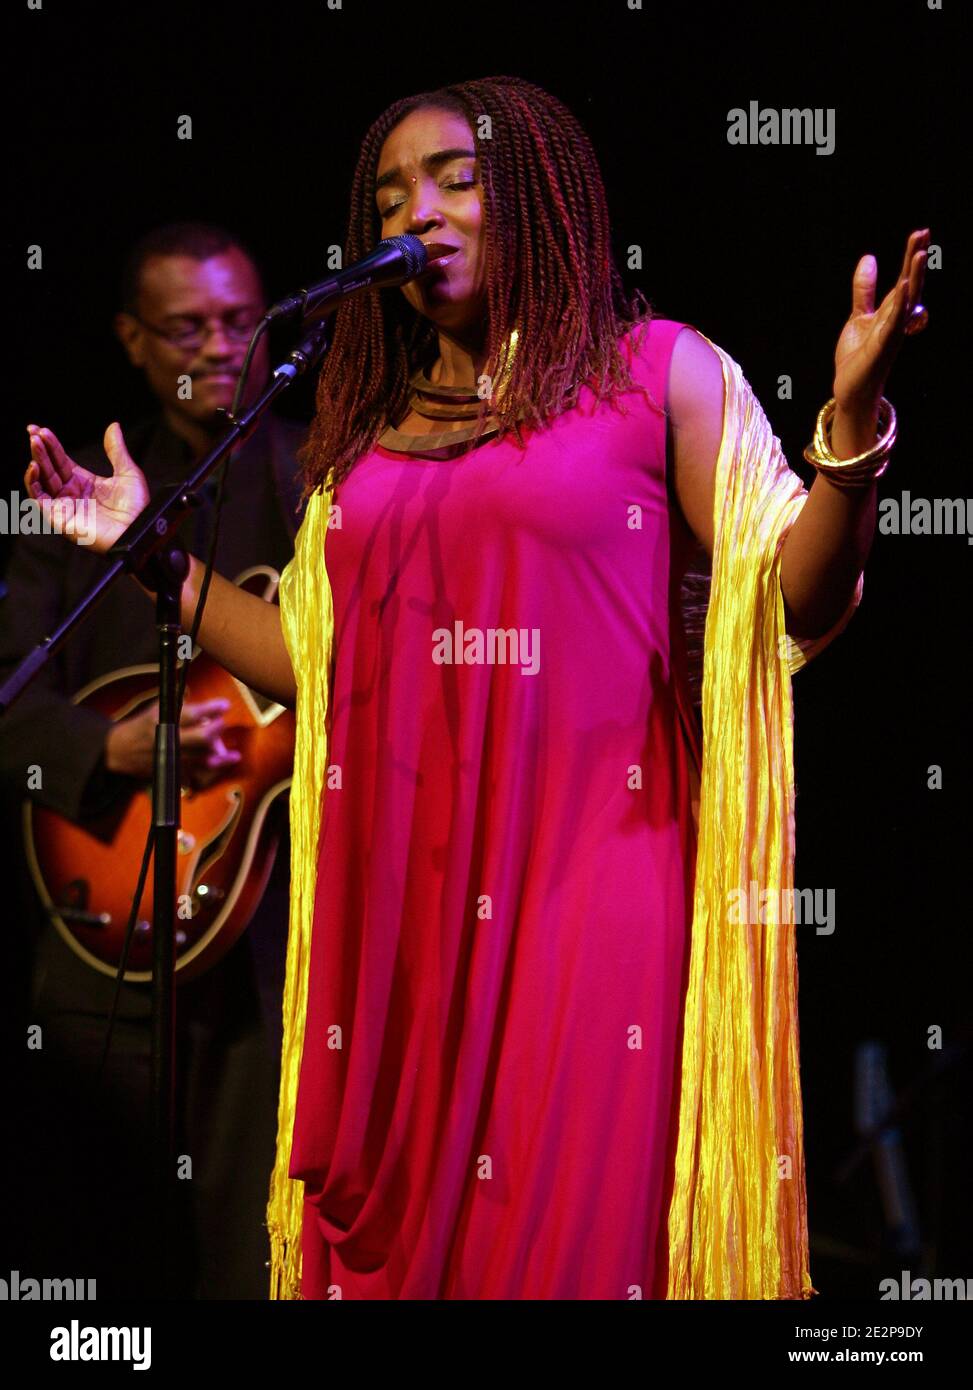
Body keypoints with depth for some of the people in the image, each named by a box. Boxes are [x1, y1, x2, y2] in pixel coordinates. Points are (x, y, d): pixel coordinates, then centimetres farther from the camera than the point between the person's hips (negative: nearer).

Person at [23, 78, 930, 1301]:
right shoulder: (366, 426, 18)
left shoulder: (656, 373, 4)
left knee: (566, 1240, -6)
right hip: (398, 901, 4)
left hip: (584, 887, -4)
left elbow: (794, 609, -2)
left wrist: (852, 421, -17)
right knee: (387, 1233, 4)